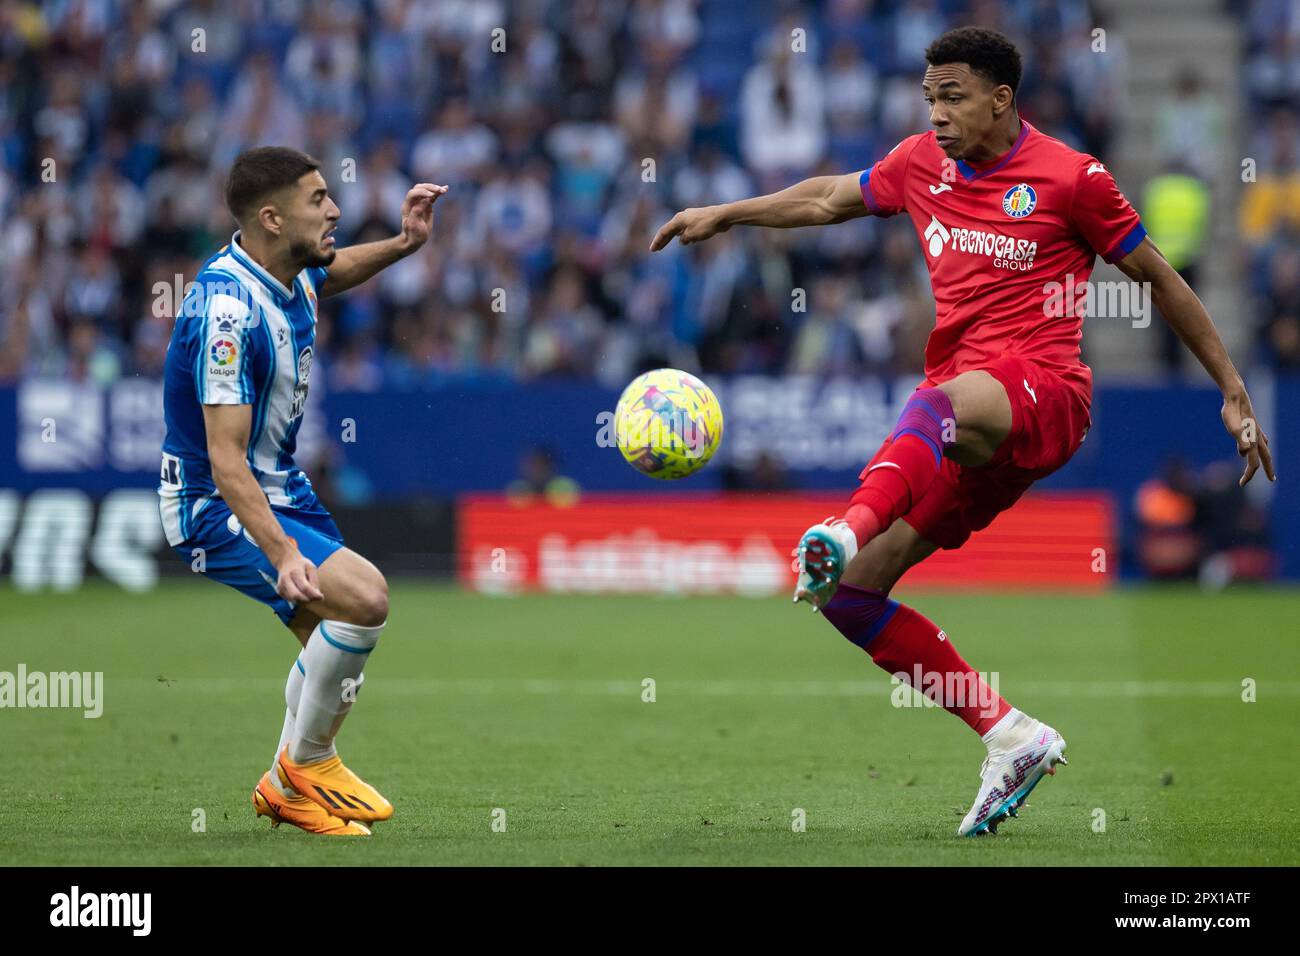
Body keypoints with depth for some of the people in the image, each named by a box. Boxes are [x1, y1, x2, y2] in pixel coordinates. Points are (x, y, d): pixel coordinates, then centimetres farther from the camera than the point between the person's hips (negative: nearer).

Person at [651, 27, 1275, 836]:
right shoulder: (922, 164, 14)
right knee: (850, 594, -4)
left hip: (1043, 396, -7)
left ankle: (850, 528, -69)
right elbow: (834, 197, 32)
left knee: (957, 401, -44)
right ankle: (1011, 738, 2)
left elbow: (1160, 281, 4)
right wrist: (725, 215, 30)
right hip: (959, 429, 7)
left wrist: (1234, 394, 5)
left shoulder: (1070, 178, -2)